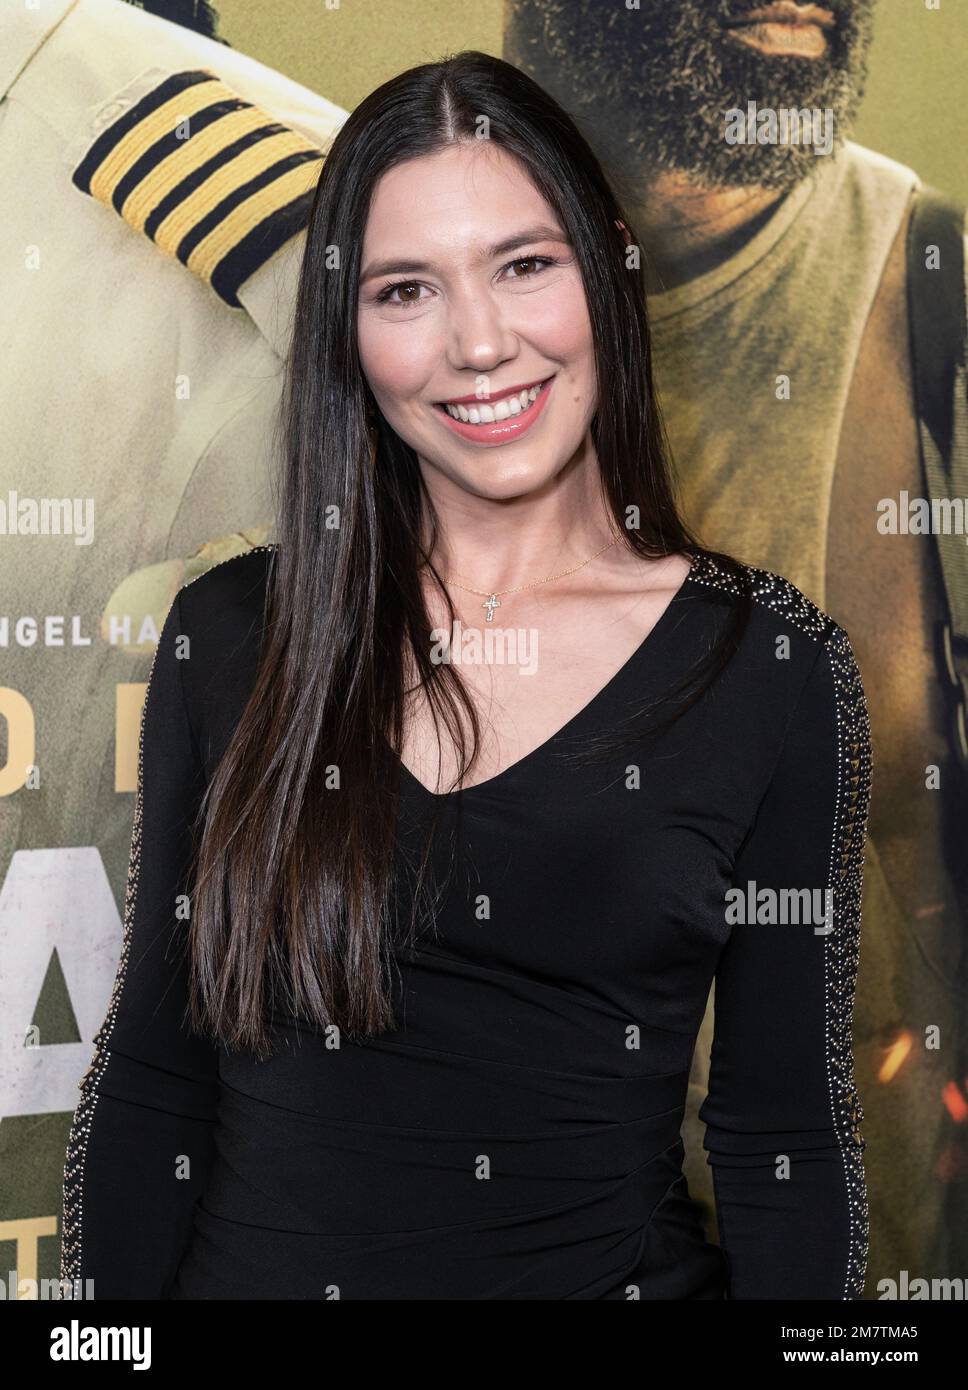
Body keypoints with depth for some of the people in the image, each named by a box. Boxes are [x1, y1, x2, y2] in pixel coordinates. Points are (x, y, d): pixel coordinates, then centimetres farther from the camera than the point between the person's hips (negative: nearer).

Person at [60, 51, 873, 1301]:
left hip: (611, 1268, -1)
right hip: (255, 1265, 2)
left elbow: (784, 1131, -5)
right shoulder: (228, 634, -4)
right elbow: (152, 1075, 0)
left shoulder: (768, 667, -9)